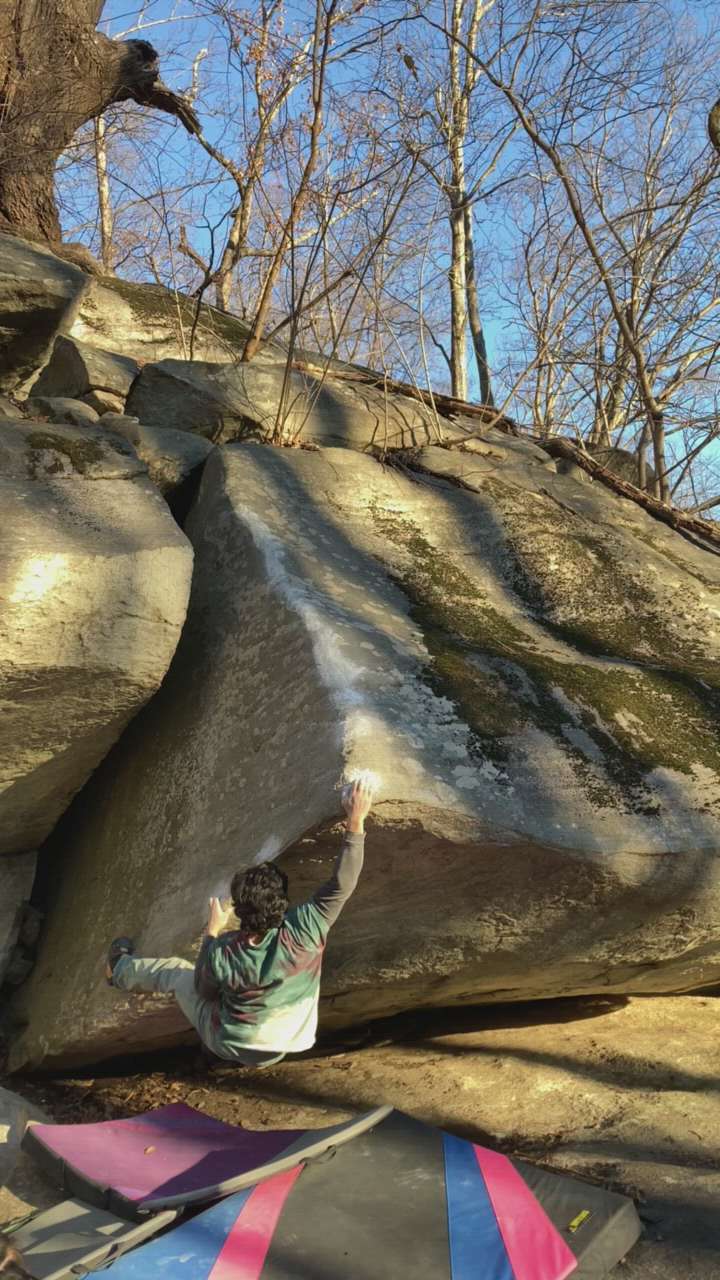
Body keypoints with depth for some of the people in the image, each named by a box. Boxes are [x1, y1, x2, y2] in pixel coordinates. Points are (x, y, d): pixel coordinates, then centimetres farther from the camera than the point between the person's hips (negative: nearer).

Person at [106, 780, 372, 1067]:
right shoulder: (302, 933, -33)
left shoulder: (221, 953, -30)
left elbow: (203, 990, -7)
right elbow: (342, 884, -29)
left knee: (175, 971, 23)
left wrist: (212, 932, 1)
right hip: (278, 1050, 2)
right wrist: (356, 822, -30)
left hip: (227, 1046, -1)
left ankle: (120, 970, 51)